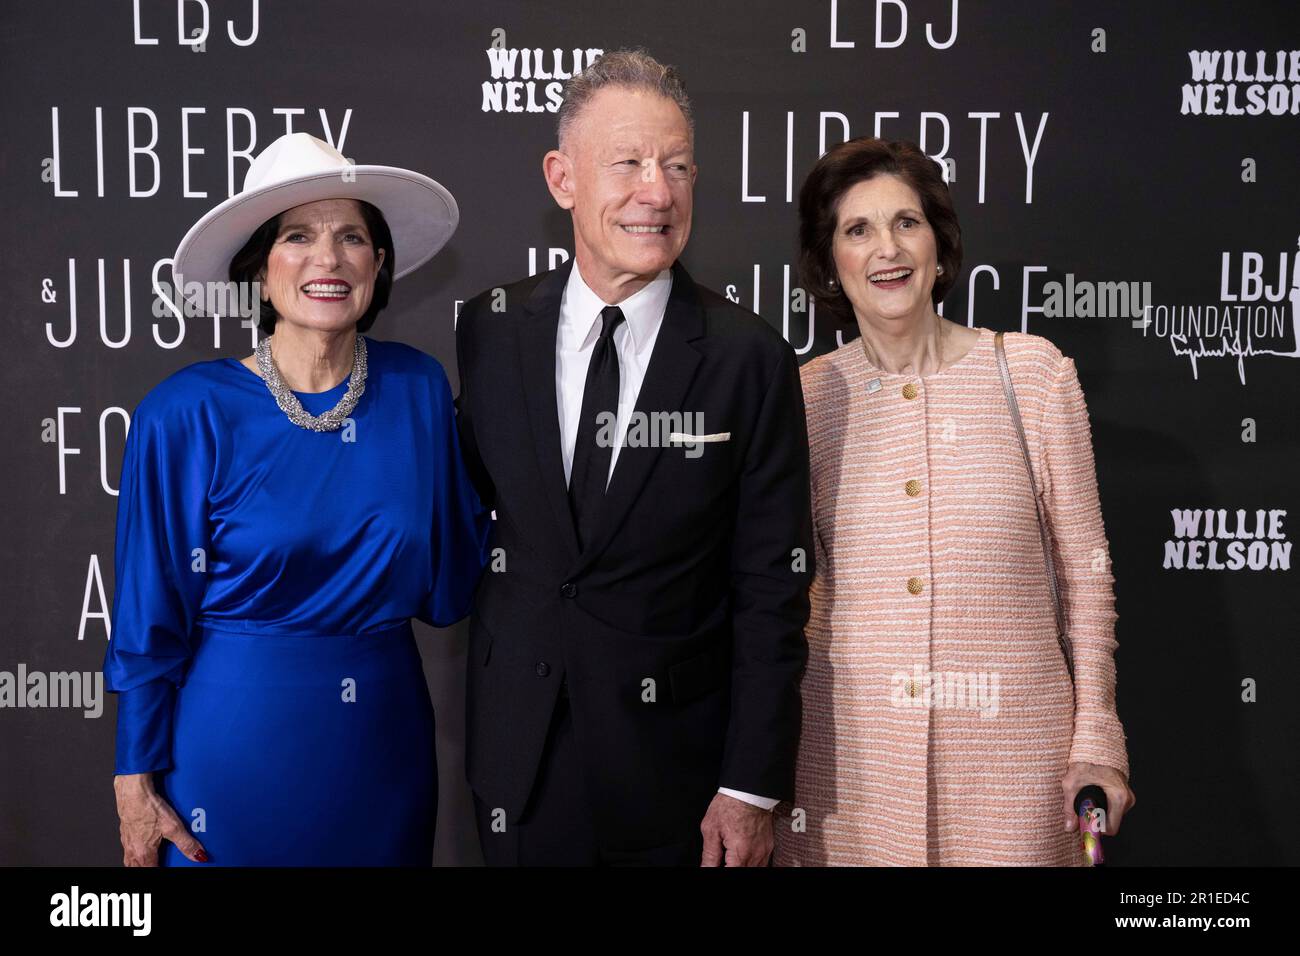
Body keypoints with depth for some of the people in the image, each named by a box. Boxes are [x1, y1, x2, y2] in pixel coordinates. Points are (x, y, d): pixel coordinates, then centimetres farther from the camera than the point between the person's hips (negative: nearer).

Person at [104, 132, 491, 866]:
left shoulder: (418, 388, -4)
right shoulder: (188, 413, -12)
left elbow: (448, 583, 1)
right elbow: (150, 615, -5)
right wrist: (136, 784, -3)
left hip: (386, 737, 3)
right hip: (238, 743, -3)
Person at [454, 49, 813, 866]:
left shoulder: (749, 359, -12)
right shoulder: (491, 328, -4)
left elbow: (773, 589, -9)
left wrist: (752, 788, -9)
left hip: (674, 761, -2)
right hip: (516, 748, 3)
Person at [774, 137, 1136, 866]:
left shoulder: (1034, 372, -2)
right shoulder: (807, 396, 1)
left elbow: (1085, 566, 3)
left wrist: (1096, 737, 0)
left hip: (1011, 741, -1)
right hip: (852, 746, 1)